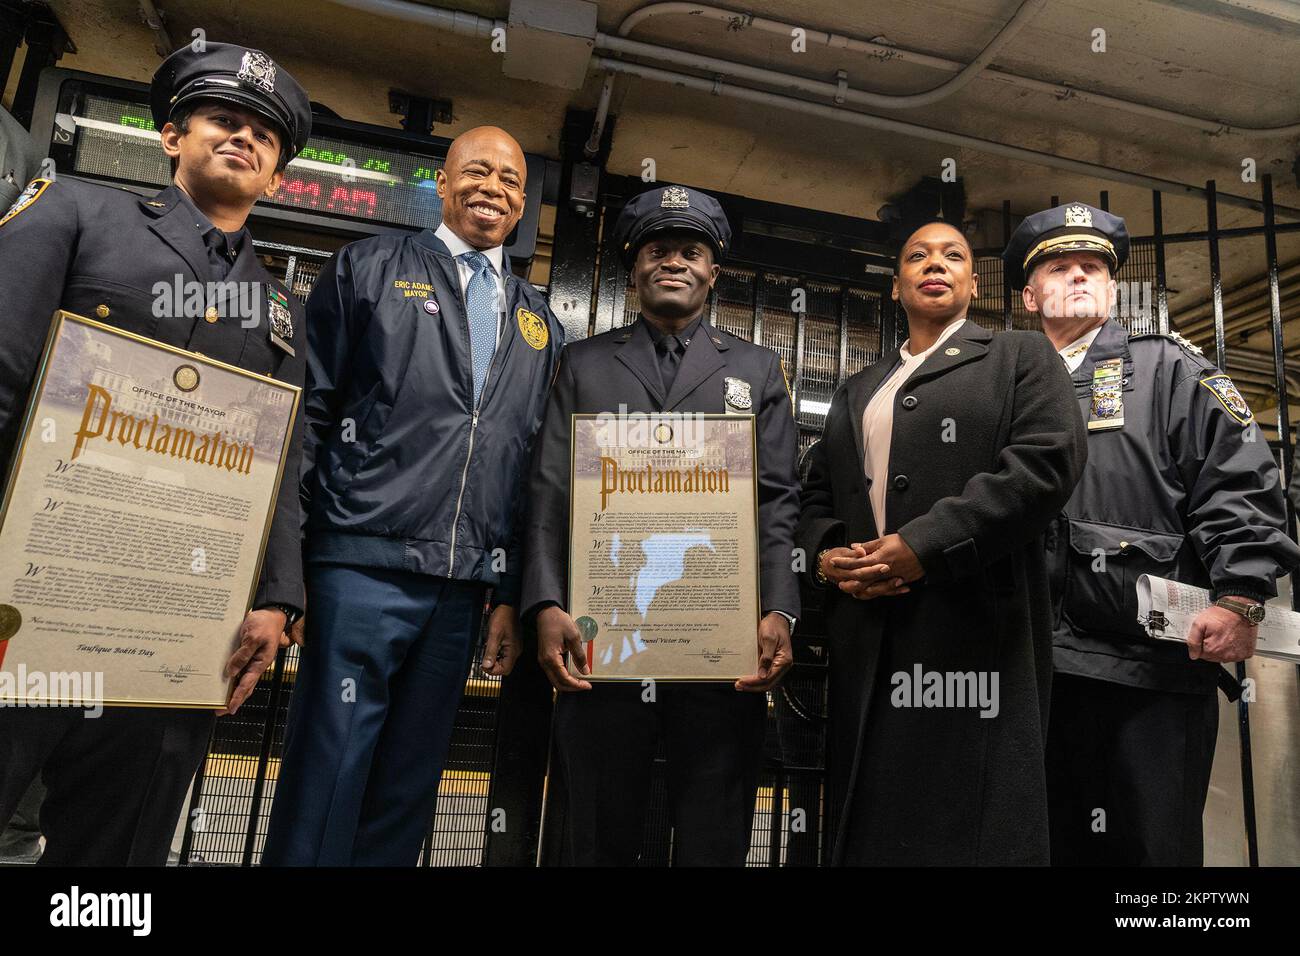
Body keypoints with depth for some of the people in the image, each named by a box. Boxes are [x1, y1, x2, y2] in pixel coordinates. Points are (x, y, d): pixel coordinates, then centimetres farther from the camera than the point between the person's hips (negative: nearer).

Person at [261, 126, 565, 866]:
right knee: (326, 784, 1)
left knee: (407, 792, 13)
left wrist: (514, 595, 7)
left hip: (465, 584, 4)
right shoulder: (370, 268, 7)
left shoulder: (542, 324, 16)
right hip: (365, 567, -3)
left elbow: (534, 469, 12)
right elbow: (308, 413, 1)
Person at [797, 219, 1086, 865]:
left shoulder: (1019, 357, 9)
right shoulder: (856, 392, 22)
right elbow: (816, 493, 18)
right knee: (867, 823, 11)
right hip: (866, 635, 5)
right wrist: (826, 556, -4)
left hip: (973, 627, -4)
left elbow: (1048, 459, -8)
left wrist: (925, 545, -16)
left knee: (972, 825, 0)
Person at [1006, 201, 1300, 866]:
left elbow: (1240, 482, -2)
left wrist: (1240, 599, -14)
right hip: (1034, 664, 4)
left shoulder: (1168, 368, 8)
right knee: (1050, 842, 14)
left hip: (1154, 662, -3)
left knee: (1152, 843, 4)